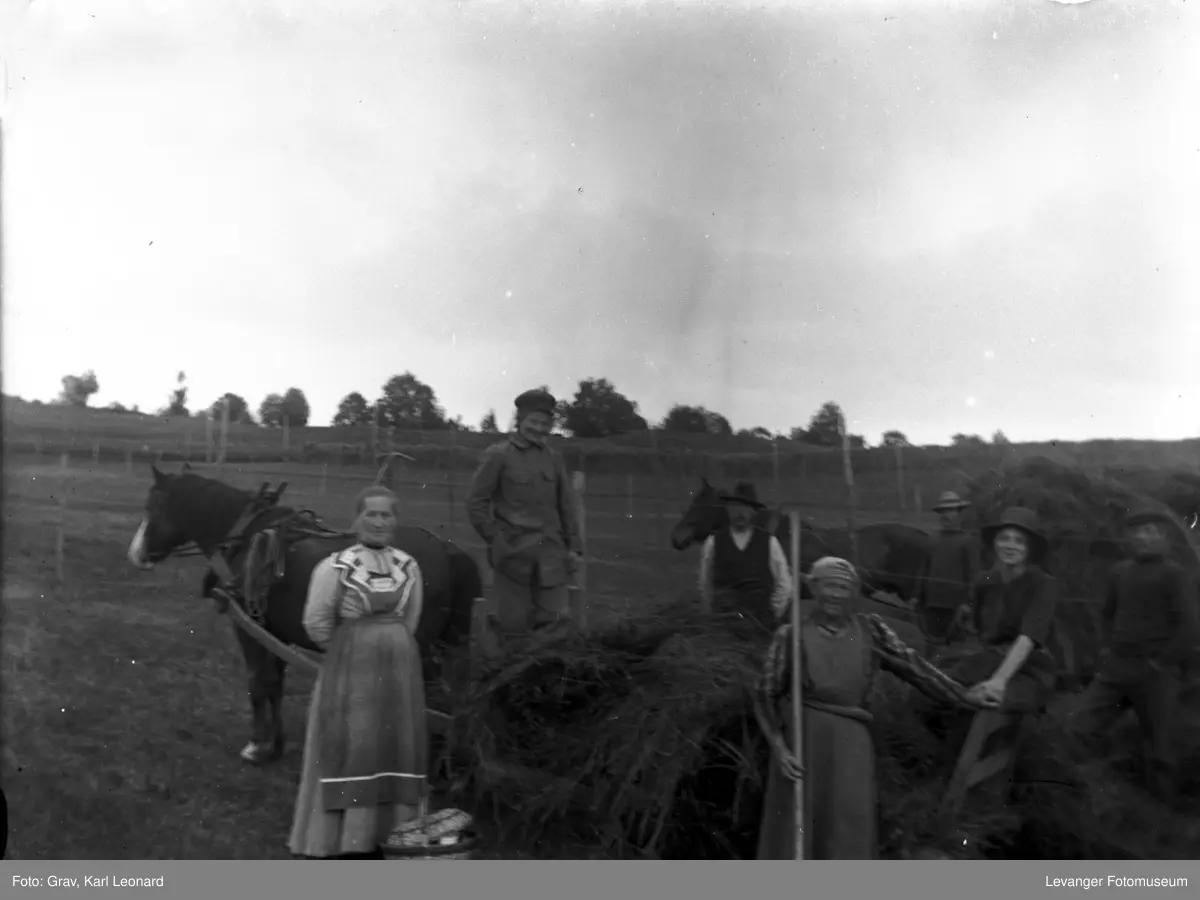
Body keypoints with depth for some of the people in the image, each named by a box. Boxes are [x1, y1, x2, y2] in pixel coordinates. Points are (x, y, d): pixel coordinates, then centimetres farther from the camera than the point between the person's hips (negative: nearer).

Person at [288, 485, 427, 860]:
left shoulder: (409, 567, 5)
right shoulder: (334, 567, -8)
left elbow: (410, 621, 10)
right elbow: (317, 624, -6)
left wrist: (387, 647, 4)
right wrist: (353, 648, 2)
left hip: (400, 668, 5)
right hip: (349, 670, -4)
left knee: (395, 749, 9)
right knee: (348, 748, 0)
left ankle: (386, 835, 22)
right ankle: (346, 839, 9)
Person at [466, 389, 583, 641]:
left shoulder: (554, 459, 10)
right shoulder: (498, 455, -2)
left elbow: (566, 506, 15)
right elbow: (476, 504, -2)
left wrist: (574, 547, 9)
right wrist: (496, 540, -9)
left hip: (551, 552, 4)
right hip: (513, 552, -3)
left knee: (557, 618, 0)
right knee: (514, 624, 1)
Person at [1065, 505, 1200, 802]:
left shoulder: (1176, 574, -6)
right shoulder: (1120, 572, 11)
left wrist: (1162, 662, -13)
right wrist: (1108, 647, 12)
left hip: (1154, 674, -5)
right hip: (1115, 669, 5)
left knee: (1160, 748, 5)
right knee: (1078, 728, -2)